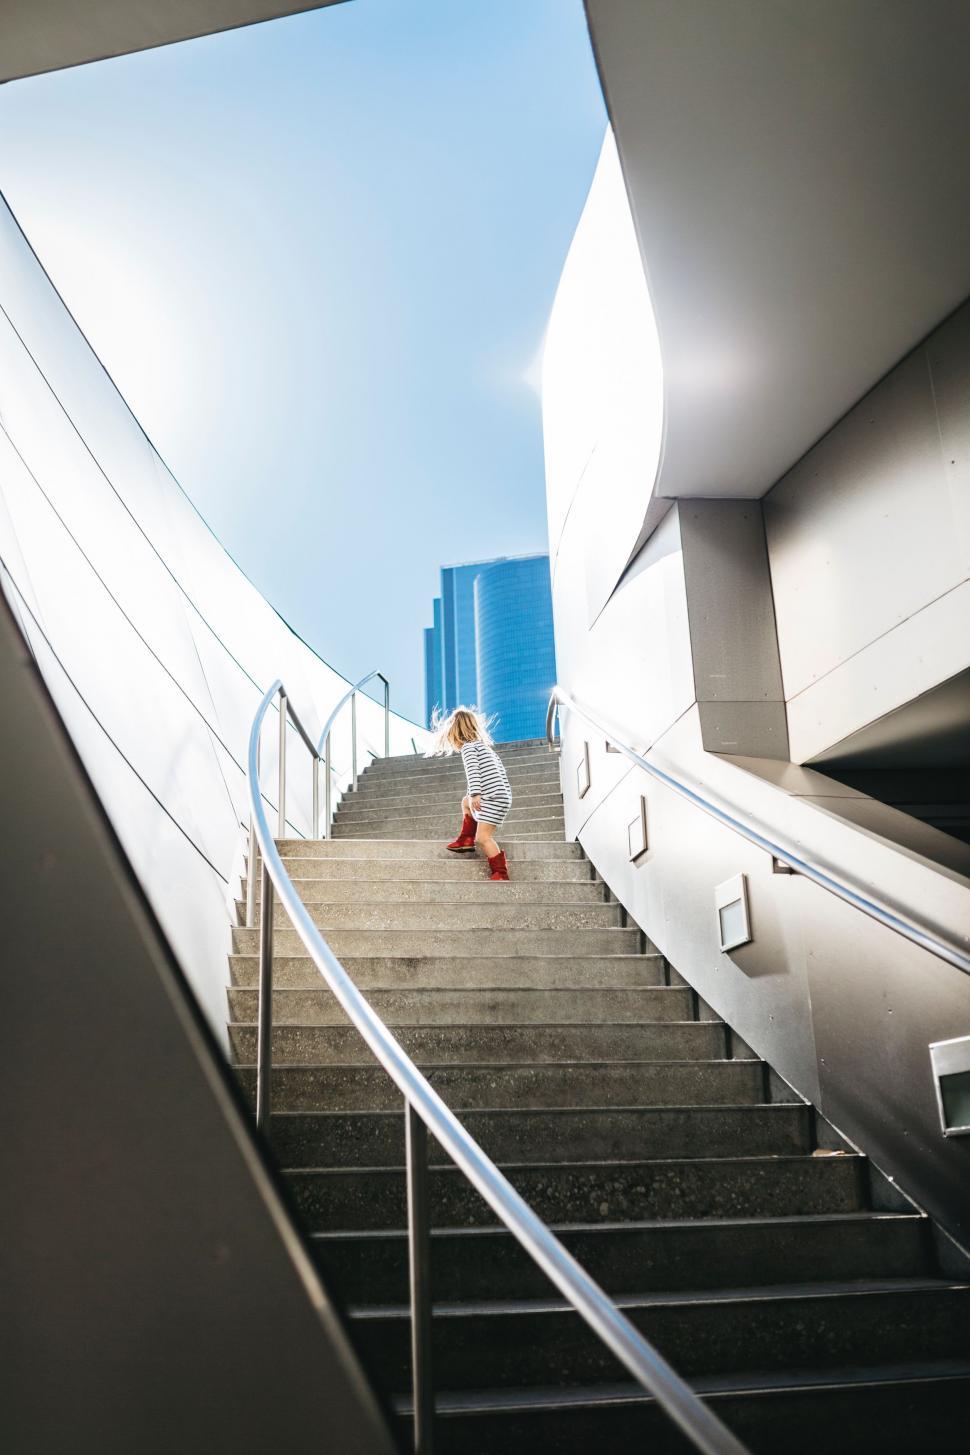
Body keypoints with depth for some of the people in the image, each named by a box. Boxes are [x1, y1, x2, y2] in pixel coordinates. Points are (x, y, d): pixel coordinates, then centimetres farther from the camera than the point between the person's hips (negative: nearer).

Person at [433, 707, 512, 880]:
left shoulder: (468, 746, -4)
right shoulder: (485, 746, 23)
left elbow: (473, 769, -19)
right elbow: (500, 768, 25)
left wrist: (475, 793, -29)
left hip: (493, 797, -10)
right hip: (502, 794, 10)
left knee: (483, 837, -12)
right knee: (466, 802, 30)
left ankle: (500, 873, -14)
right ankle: (466, 839, 28)